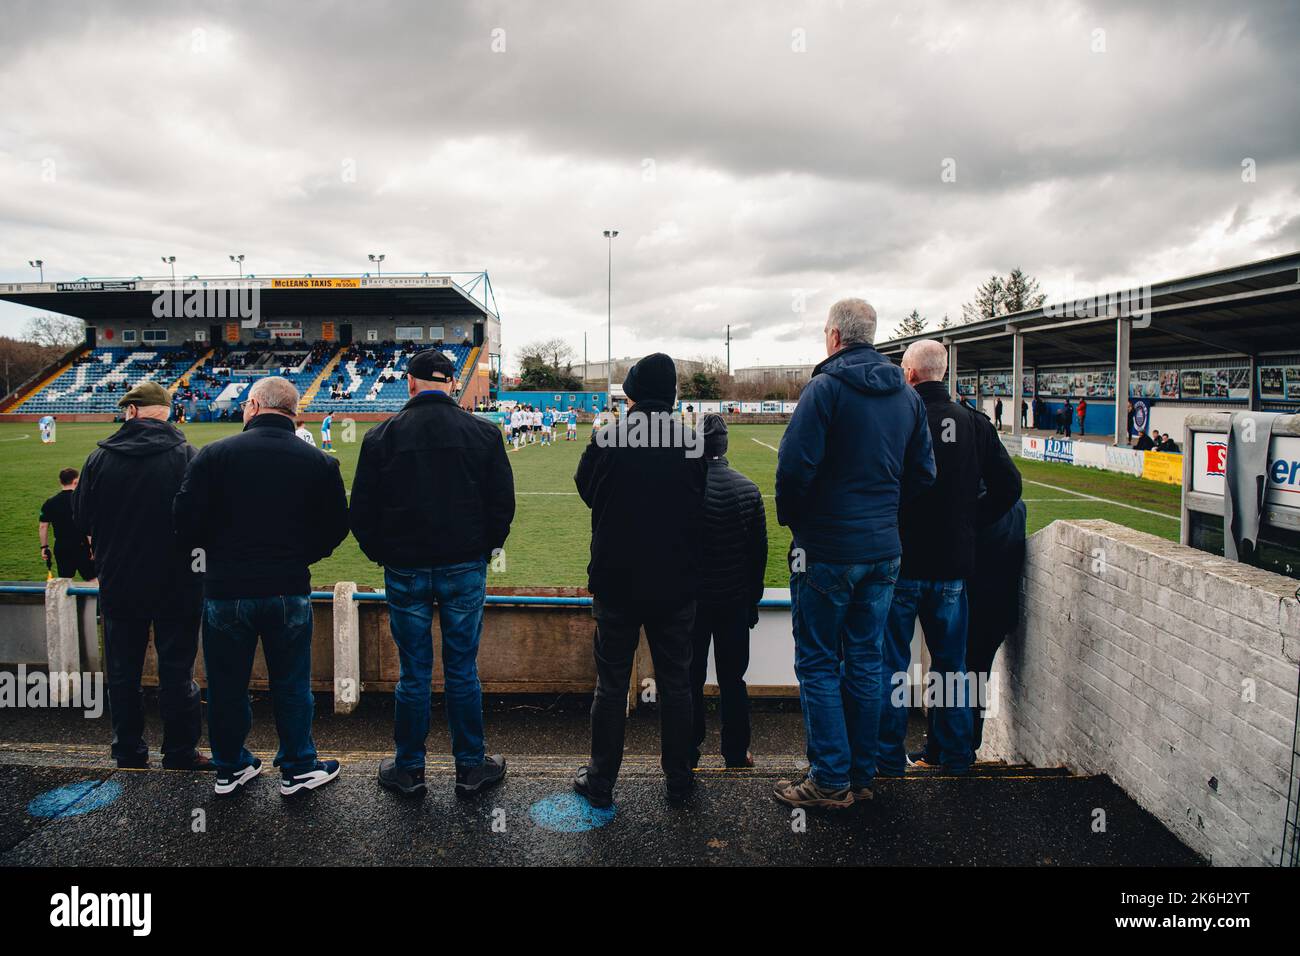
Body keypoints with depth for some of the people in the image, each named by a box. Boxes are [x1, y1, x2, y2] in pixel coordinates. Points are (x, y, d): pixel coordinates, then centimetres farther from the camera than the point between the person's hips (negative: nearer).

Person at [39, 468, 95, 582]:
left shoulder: (50, 503, 4)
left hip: (61, 548, 4)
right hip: (81, 546, -4)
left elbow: (43, 526, 4)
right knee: (92, 579, 1)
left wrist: (44, 547, 12)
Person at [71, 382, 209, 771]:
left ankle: (128, 755, 25)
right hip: (177, 585, -2)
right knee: (176, 673, 7)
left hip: (118, 585, 2)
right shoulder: (187, 456, -13)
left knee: (123, 673, 15)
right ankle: (180, 755, 15)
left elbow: (81, 520, 4)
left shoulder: (100, 458, -5)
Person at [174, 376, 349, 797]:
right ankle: (298, 769, 24)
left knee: (227, 684, 16)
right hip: (289, 591, 1)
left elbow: (186, 520, -7)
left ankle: (230, 768, 31)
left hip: (225, 590, 0)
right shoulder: (318, 462, -3)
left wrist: (220, 551, 12)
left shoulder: (214, 455, -6)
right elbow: (336, 528, 1)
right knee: (291, 685, 13)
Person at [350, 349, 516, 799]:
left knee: (413, 674, 10)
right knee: (463, 671, 9)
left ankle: (409, 769, 23)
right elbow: (503, 504, -1)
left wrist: (381, 554, 14)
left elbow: (361, 512, 0)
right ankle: (471, 768, 21)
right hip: (465, 568, 0)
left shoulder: (382, 436, -3)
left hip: (405, 571, 0)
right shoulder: (483, 432, -2)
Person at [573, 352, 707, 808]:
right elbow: (702, 509, 2)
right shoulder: (692, 441, -8)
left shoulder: (607, 437, -11)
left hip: (616, 581, -1)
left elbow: (585, 489, 6)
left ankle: (600, 782, 22)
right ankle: (679, 780, 26)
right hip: (676, 584, 1)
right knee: (676, 684, 14)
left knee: (611, 685, 11)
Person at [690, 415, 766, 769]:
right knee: (732, 680, 13)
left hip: (691, 599, -2)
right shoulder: (748, 489, -4)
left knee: (690, 679, 10)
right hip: (735, 600, 3)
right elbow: (759, 550, 2)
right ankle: (737, 754, 21)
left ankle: (689, 752, 20)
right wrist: (753, 599, 13)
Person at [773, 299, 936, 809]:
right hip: (883, 549, 7)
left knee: (818, 665, 4)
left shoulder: (825, 388, -13)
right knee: (865, 662, 15)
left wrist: (790, 518, -2)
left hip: (827, 550, -6)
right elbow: (923, 472, 11)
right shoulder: (907, 396, 9)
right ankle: (862, 774, 25)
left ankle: (831, 779, 10)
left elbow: (795, 464, -19)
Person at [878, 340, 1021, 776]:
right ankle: (956, 756, 28)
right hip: (953, 565, 4)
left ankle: (888, 757, 16)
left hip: (899, 563, -4)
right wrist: (969, 524, 9)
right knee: (951, 663, 17)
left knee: (891, 664, 8)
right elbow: (1008, 486, 1)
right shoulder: (975, 424, 1)